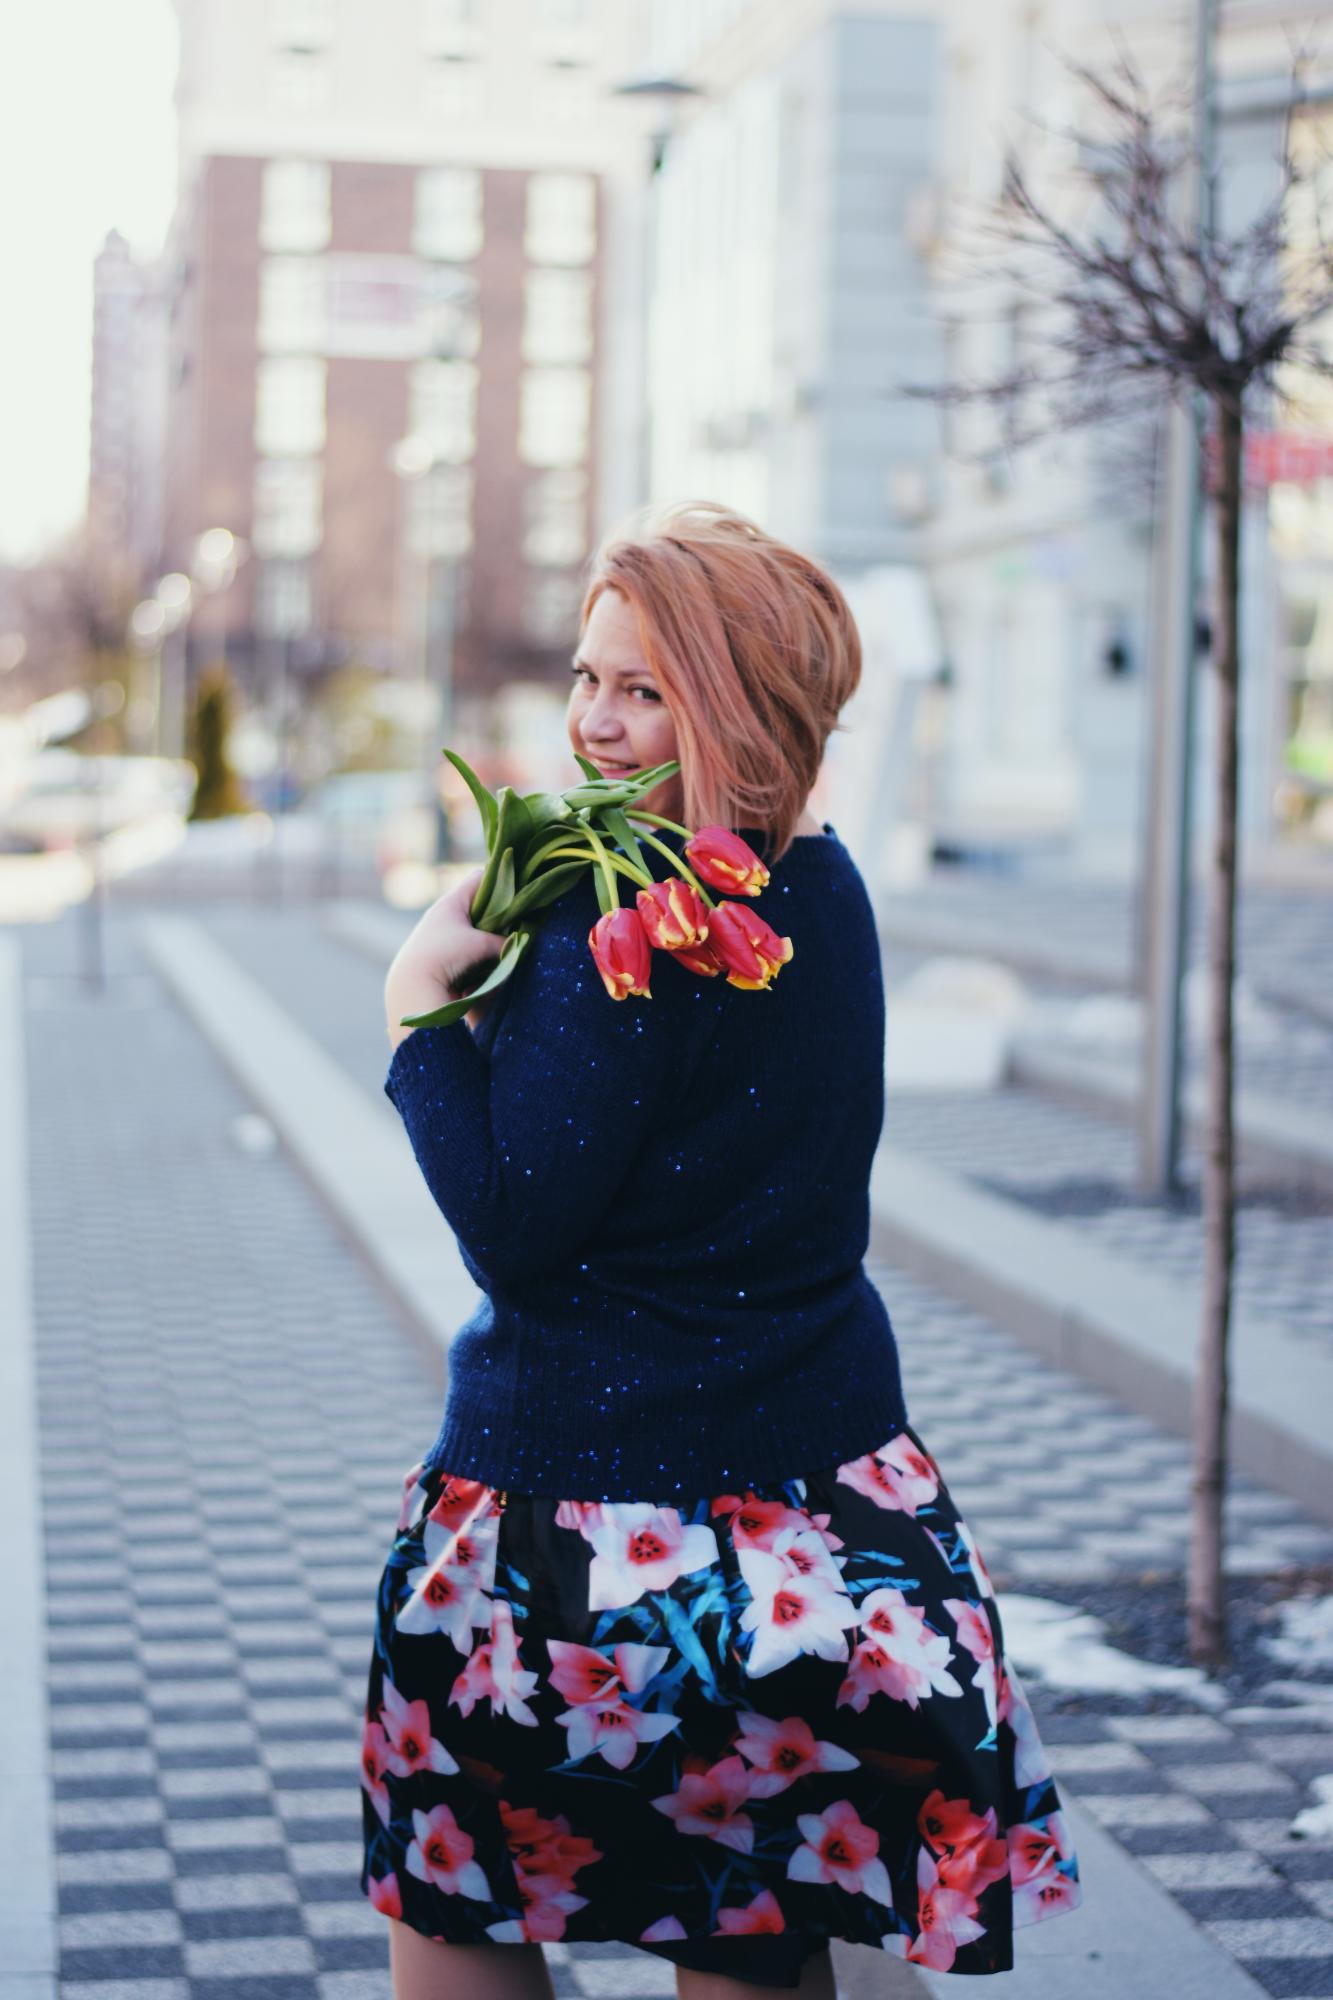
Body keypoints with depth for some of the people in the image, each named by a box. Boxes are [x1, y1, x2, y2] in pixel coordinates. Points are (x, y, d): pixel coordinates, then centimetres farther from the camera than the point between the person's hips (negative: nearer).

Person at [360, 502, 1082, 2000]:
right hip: (822, 1467, 8)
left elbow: (511, 1229, -20)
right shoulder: (825, 888, 6)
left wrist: (424, 1007, -10)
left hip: (591, 1489, -8)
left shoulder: (618, 930, -21)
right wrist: (510, 979, 4)